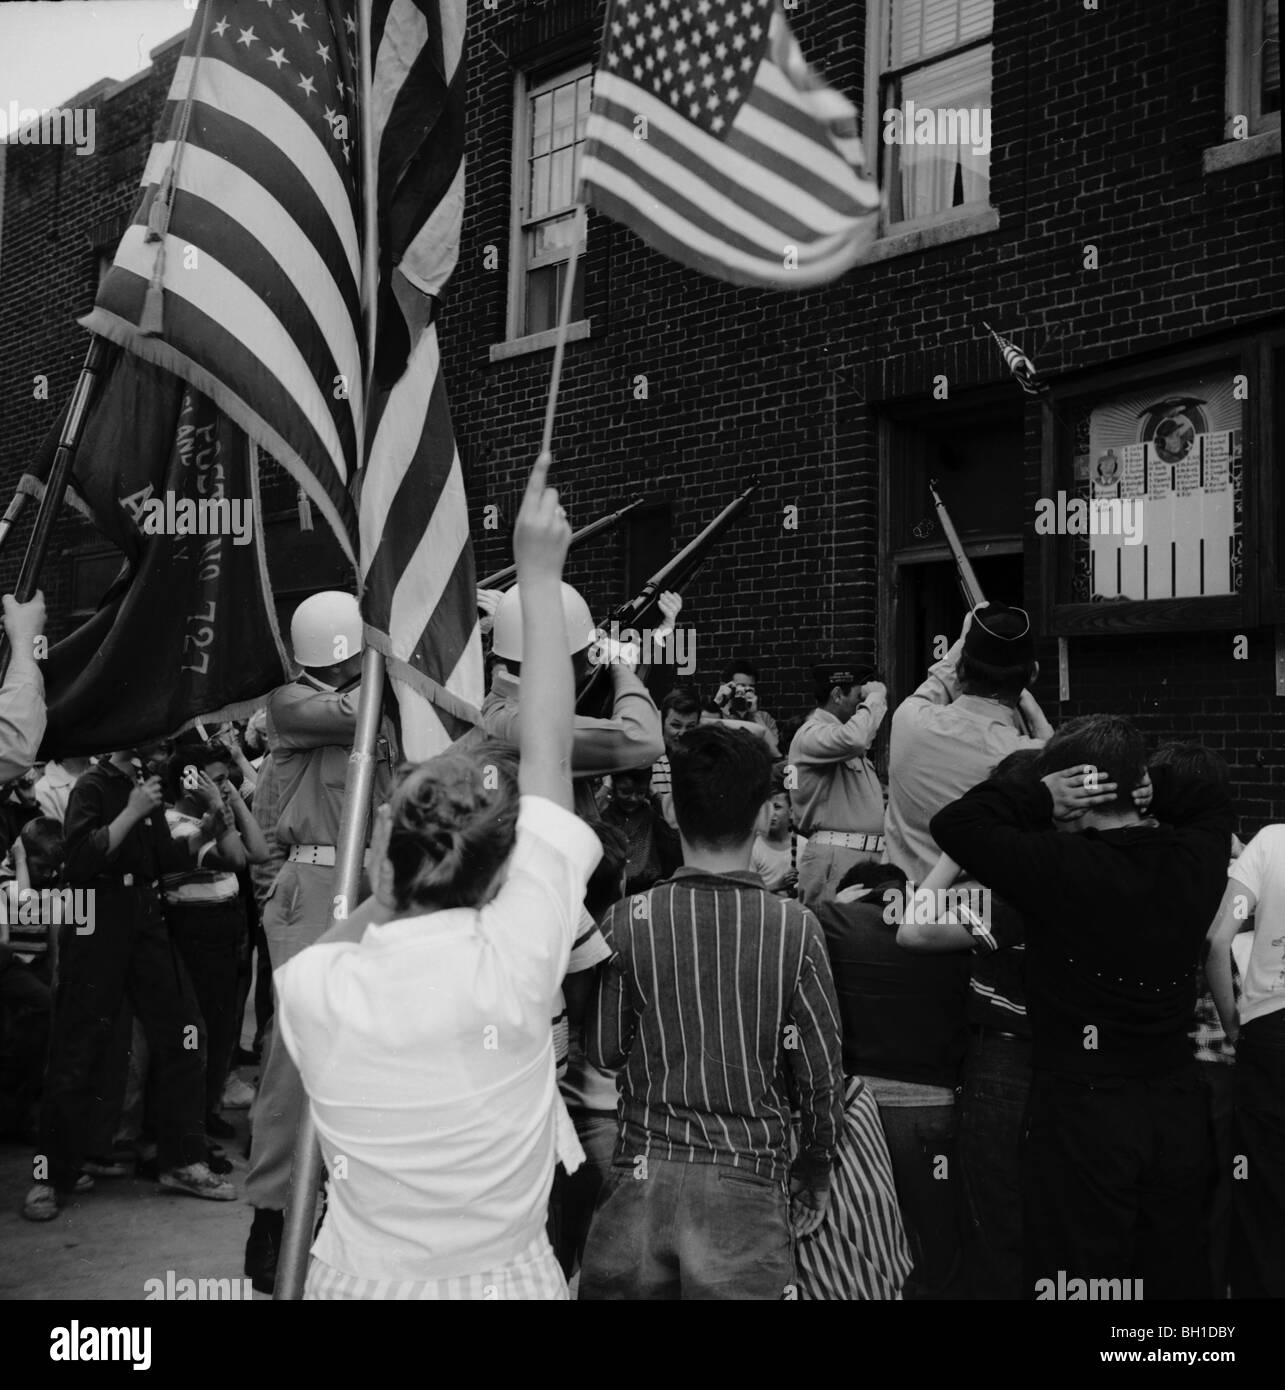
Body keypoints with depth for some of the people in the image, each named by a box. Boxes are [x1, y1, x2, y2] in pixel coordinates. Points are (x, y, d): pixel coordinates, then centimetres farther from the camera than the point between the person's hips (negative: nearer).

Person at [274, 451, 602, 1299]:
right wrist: (540, 575, -9)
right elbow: (547, 753, -15)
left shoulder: (310, 991, -22)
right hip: (507, 1277, 0)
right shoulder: (513, 961, -24)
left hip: (360, 1277, 1)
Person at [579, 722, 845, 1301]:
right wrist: (813, 1177, 13)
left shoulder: (628, 921, -6)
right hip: (748, 1186, -1)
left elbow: (603, 1052, 3)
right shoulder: (795, 928, -7)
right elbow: (822, 1077, -2)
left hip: (642, 1180, 1)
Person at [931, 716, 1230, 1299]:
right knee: (1176, 1278, 18)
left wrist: (1039, 801, -8)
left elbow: (952, 823, -14)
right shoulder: (1193, 858, -3)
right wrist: (1150, 787, 4)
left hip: (1083, 1105, -5)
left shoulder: (1062, 866, -19)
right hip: (1177, 1103, 5)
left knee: (1079, 1281, 7)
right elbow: (1213, 802, 19)